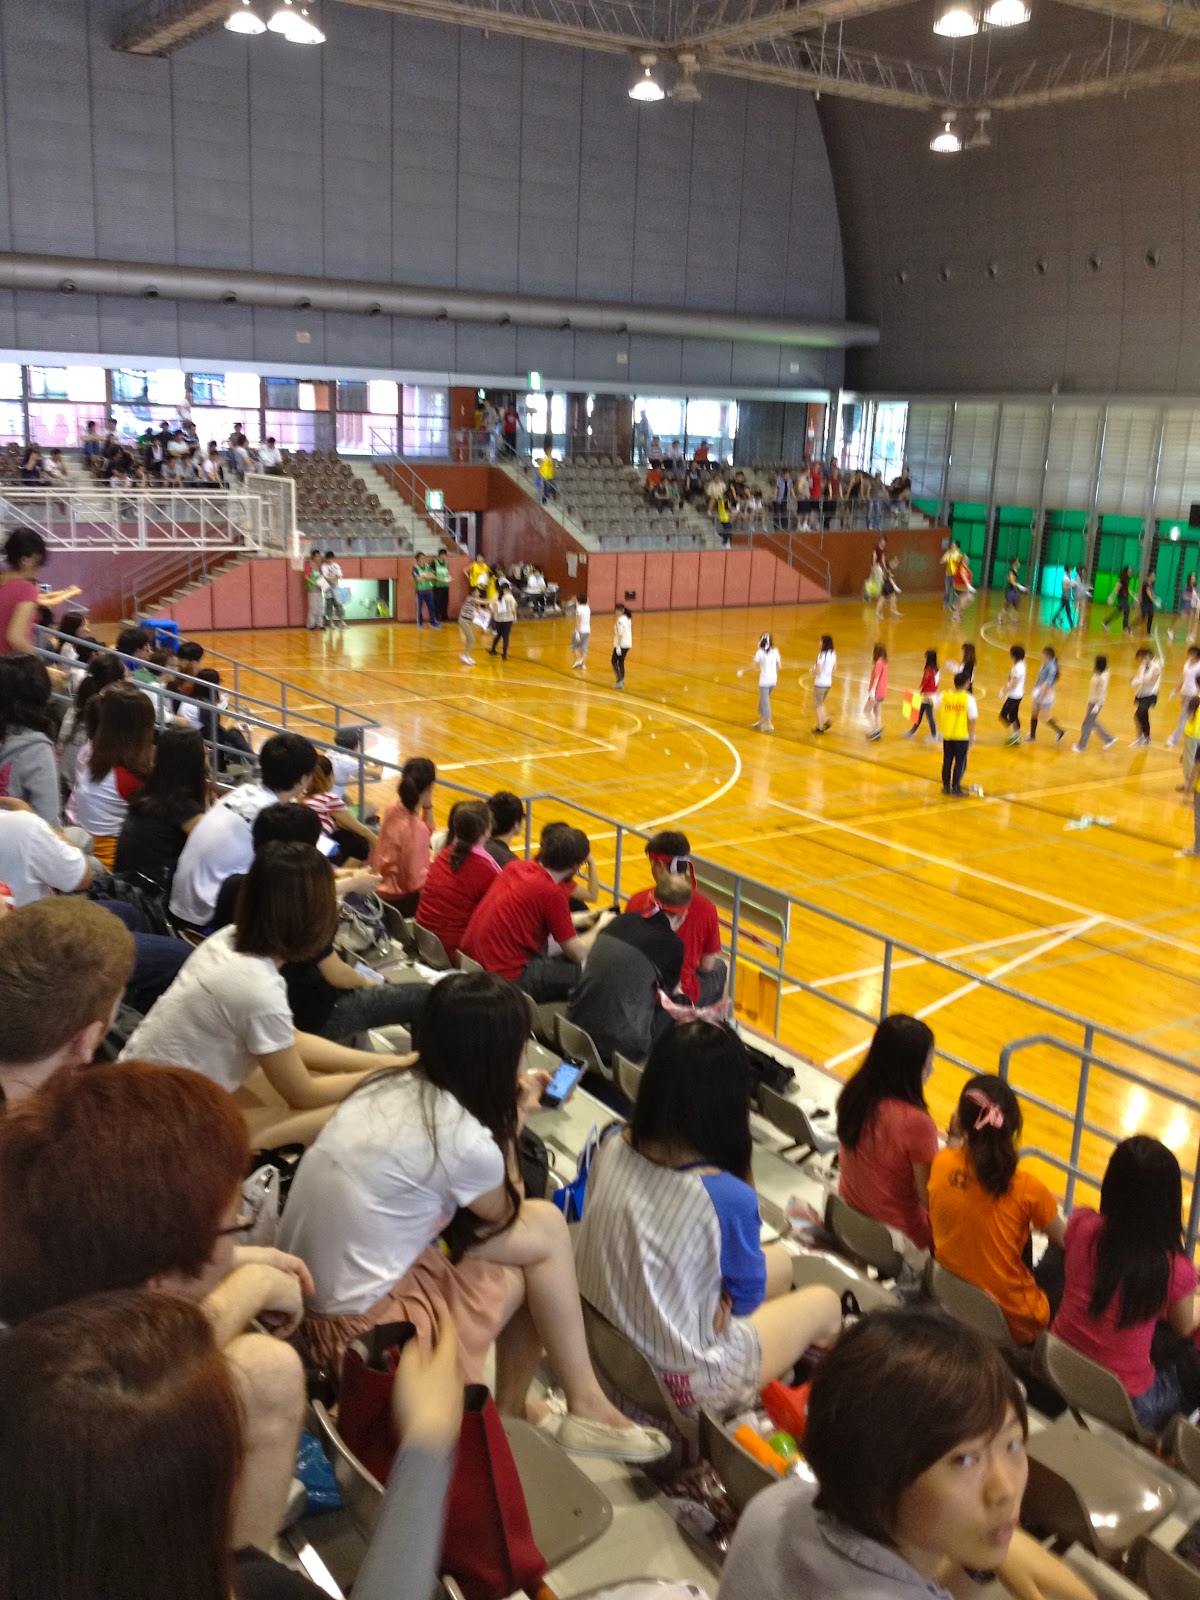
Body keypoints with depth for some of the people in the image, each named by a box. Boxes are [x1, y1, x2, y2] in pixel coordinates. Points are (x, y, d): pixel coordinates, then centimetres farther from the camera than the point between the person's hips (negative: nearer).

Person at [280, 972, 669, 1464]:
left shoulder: (391, 1085, 1)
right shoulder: (466, 1140, -20)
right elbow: (506, 1213, 3)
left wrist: (508, 1107, 20)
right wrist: (512, 1124, 10)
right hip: (362, 1322, -7)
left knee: (546, 1223, 9)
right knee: (543, 1231, 5)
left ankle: (512, 1409, 21)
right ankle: (584, 1408, 19)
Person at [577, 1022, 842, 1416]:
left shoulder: (612, 1150, -12)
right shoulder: (729, 1196, -30)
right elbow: (747, 1298, -12)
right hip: (678, 1383, -6)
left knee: (780, 1263, 23)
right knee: (826, 1304, 21)